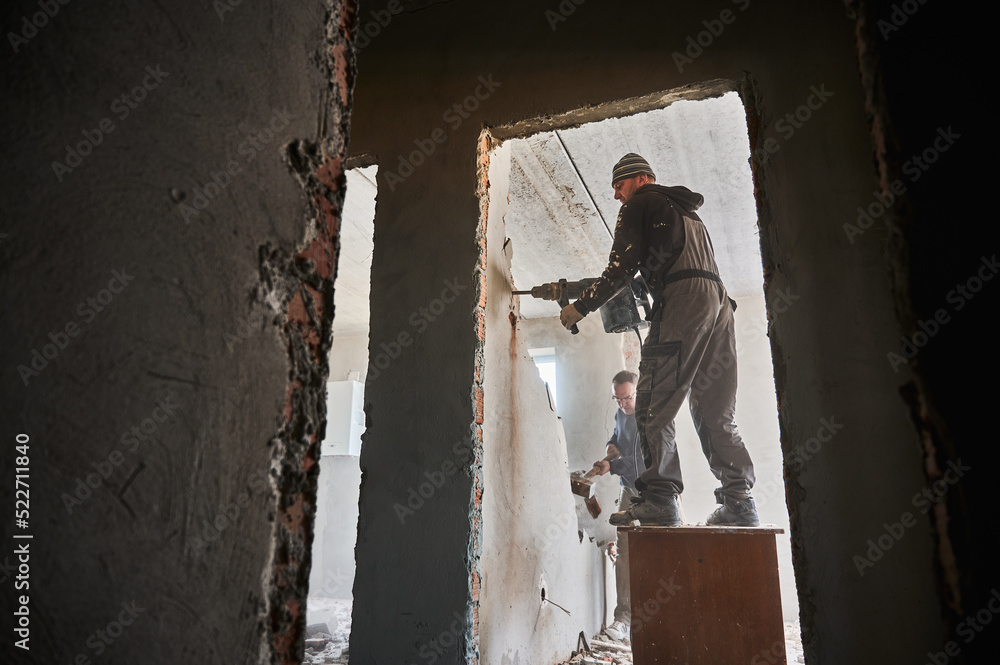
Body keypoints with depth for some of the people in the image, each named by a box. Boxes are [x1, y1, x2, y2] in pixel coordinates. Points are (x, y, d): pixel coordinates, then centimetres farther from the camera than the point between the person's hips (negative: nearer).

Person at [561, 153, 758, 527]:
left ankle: (659, 498, -17)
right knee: (716, 414, 8)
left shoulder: (639, 205, 10)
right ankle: (739, 502, 5)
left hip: (682, 301, -8)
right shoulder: (688, 211, 34)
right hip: (719, 300, 8)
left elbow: (621, 270, -1)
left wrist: (580, 307, 4)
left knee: (654, 407, -10)